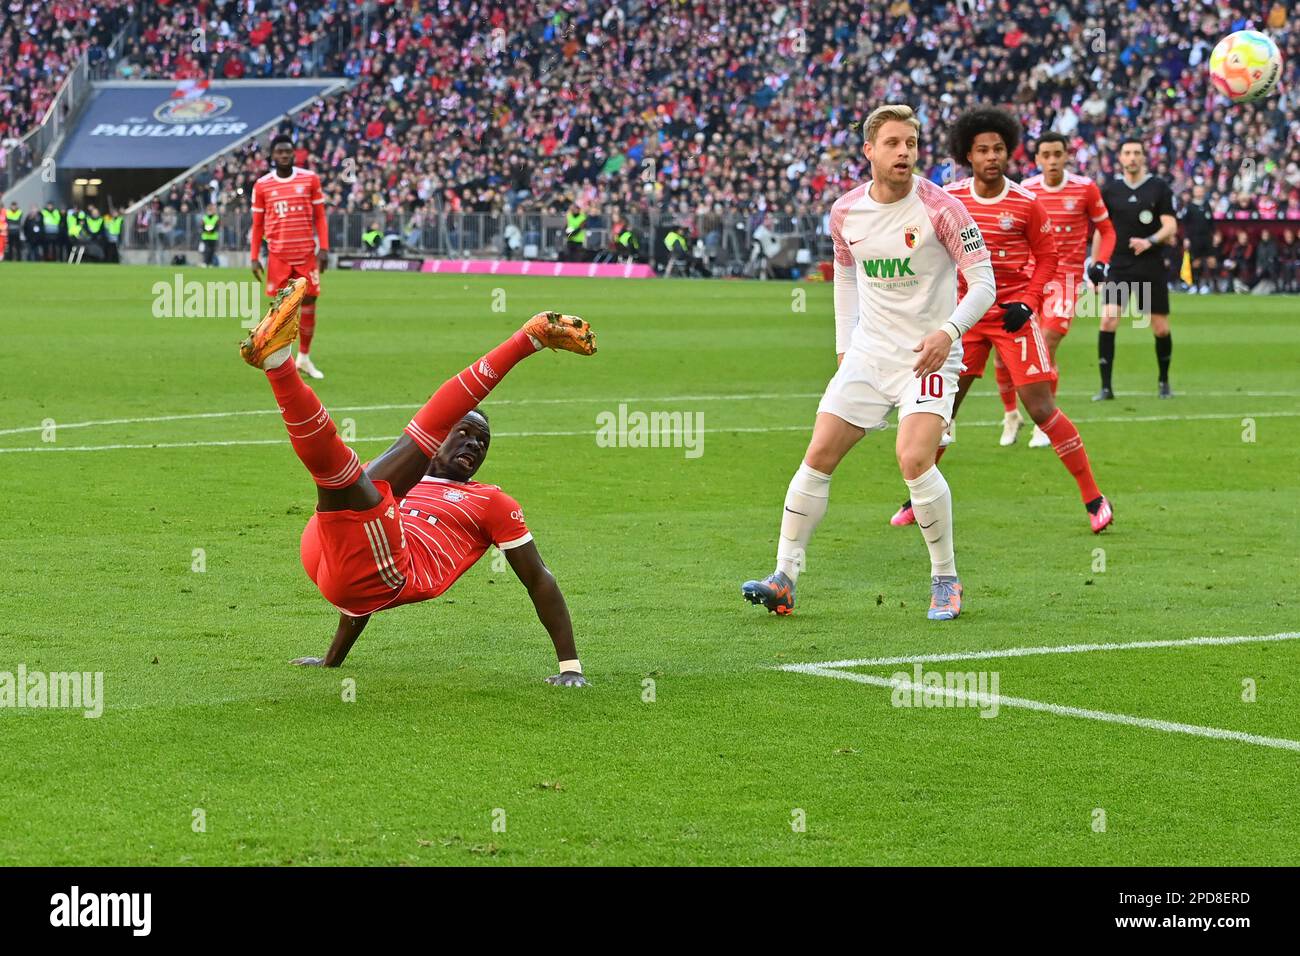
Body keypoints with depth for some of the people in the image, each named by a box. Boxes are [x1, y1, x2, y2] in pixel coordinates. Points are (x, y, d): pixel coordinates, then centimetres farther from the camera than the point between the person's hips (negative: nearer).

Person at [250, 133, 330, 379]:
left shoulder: (310, 179, 2)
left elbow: (319, 217, 5)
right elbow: (257, 224, 7)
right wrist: (255, 257, 2)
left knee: (309, 302, 4)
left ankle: (304, 356, 18)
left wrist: (323, 248, -3)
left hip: (307, 253, 1)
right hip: (278, 255, -1)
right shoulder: (262, 185, 2)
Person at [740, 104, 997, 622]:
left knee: (914, 459, -22)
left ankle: (945, 579, -4)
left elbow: (983, 283, -13)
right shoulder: (846, 212, 1)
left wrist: (948, 331, -28)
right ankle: (784, 577, 6)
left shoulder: (939, 208, -14)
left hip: (928, 355, -5)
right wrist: (843, 346, 14)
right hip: (868, 352, 5)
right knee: (818, 456, -2)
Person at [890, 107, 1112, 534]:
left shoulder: (1026, 203, -6)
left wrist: (1027, 302, -9)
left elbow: (1046, 257, 3)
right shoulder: (948, 199, -2)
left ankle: (1094, 499, 1)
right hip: (965, 315, 3)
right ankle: (918, 500, 19)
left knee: (1042, 408, -8)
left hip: (1013, 317, -2)